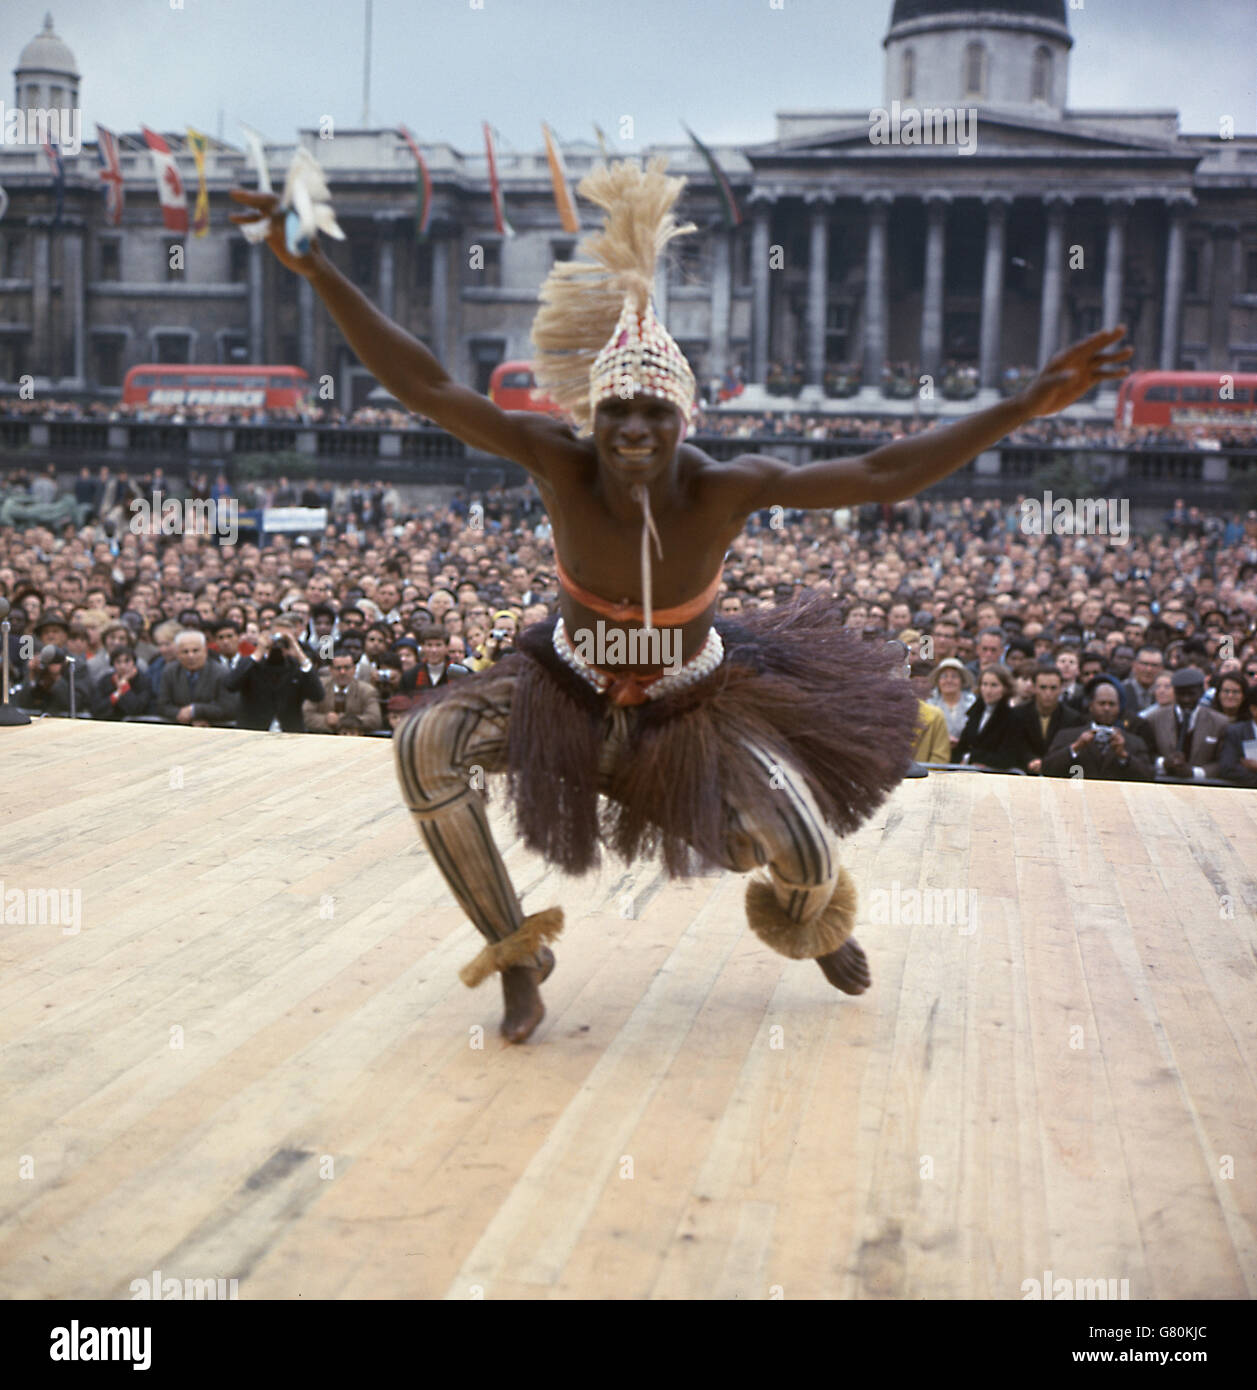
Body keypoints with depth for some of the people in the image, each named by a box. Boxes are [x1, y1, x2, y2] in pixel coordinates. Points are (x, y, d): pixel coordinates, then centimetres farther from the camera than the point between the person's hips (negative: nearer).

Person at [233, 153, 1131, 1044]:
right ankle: (517, 950, -5)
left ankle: (811, 922, 26)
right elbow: (425, 386, -30)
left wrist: (1026, 406, -36)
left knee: (809, 864, -19)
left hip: (697, 701, -1)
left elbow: (882, 475, -30)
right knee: (426, 744, -25)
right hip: (573, 687, 1)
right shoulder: (562, 465, -28)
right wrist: (317, 270, -35)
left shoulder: (721, 490, -29)